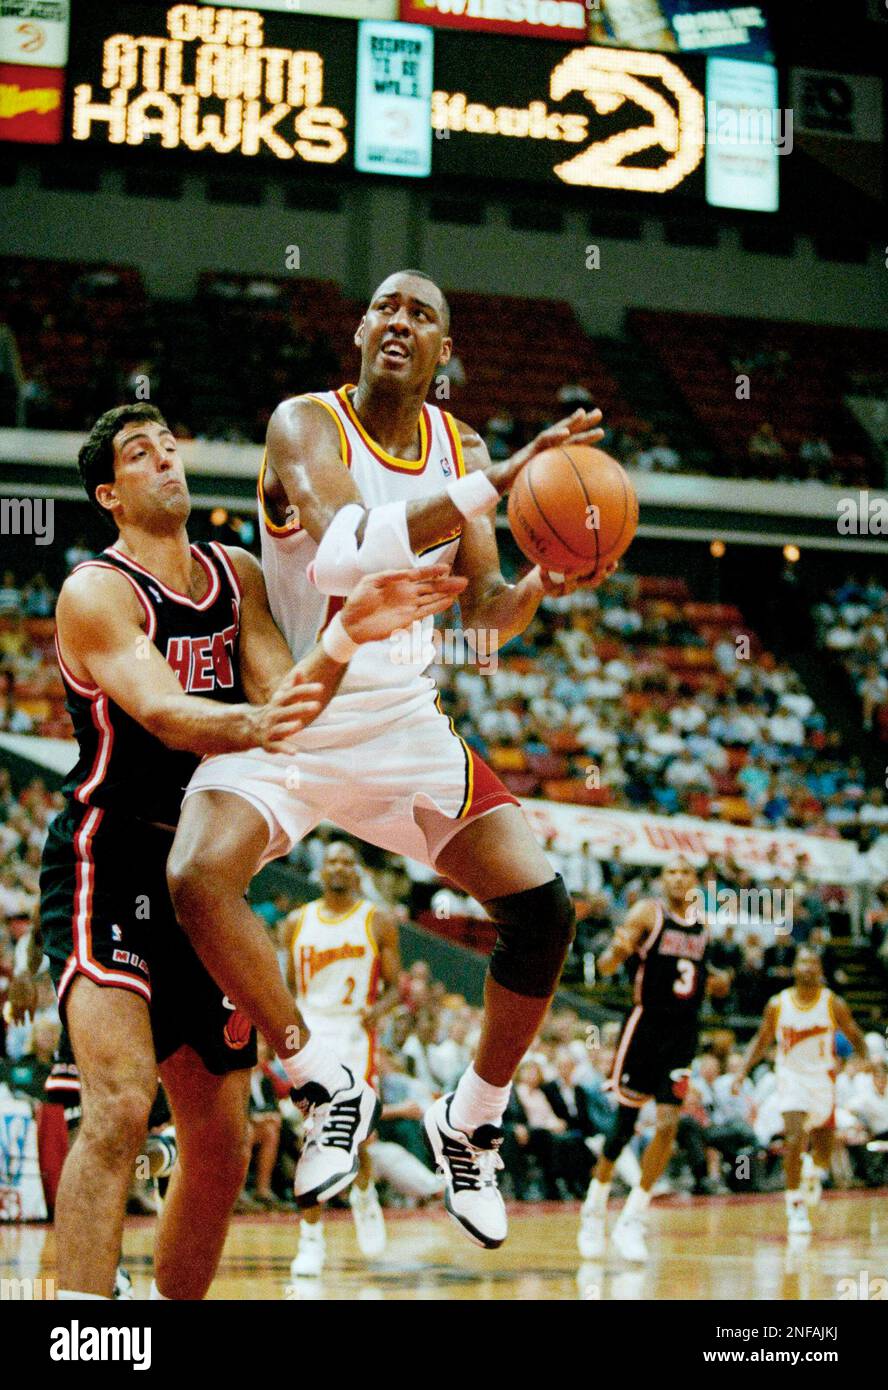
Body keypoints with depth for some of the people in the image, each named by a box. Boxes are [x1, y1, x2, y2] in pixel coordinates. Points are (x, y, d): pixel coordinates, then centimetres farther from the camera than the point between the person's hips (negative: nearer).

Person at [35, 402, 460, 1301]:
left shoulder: (237, 577, 10)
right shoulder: (95, 594, -11)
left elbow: (285, 695, -4)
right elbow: (165, 715, -27)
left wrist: (345, 637, -24)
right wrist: (252, 727, -49)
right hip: (109, 864, -7)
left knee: (221, 1143, 9)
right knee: (119, 1105, -25)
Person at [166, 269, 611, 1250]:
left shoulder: (459, 448, 4)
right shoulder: (306, 425, -13)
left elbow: (483, 615, 3)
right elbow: (343, 552, -33)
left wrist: (538, 587, -21)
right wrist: (496, 485, -42)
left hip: (401, 718, 4)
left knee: (541, 906, -8)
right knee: (196, 879, -31)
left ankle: (469, 1123, 12)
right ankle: (320, 1082, -10)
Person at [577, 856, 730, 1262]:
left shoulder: (703, 923, 10)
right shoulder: (648, 913, -5)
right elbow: (606, 966, -11)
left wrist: (715, 981, 5)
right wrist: (617, 950, -33)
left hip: (682, 1034, 4)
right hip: (645, 1026, -4)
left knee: (668, 1125, -9)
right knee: (623, 1124, 2)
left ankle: (632, 1220, -3)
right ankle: (594, 1210, 21)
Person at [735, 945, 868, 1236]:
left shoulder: (833, 1005, -8)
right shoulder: (778, 1005, -5)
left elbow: (856, 1038, 1)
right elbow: (761, 1041, 7)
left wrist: (867, 1060, -19)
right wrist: (743, 1071, -5)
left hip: (823, 1082, 1)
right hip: (792, 1079, -1)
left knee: (824, 1152, 12)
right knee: (795, 1140, -20)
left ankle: (813, 1173, 49)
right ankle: (795, 1207, -9)